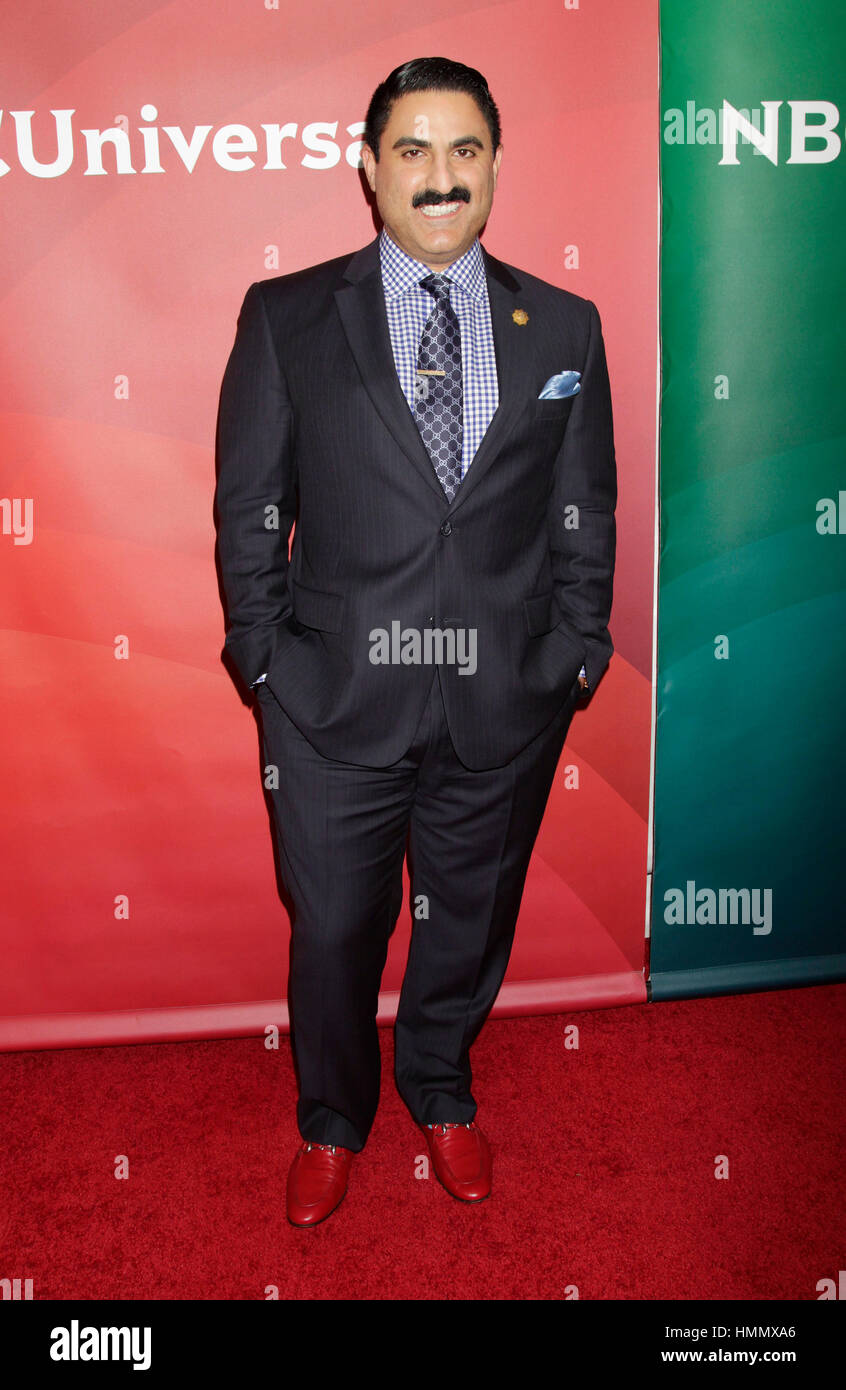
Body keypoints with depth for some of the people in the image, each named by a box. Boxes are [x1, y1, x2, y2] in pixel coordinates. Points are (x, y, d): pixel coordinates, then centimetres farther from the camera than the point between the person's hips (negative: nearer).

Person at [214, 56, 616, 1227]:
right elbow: (248, 507, 1)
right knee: (334, 930, 12)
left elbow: (586, 513, 7)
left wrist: (575, 655, 2)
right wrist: (266, 658, -3)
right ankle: (332, 1120, 41)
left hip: (505, 702, 2)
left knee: (471, 920, 18)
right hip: (336, 699, -1)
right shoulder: (286, 317, 0)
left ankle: (442, 1091, 47)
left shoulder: (563, 326, 5)